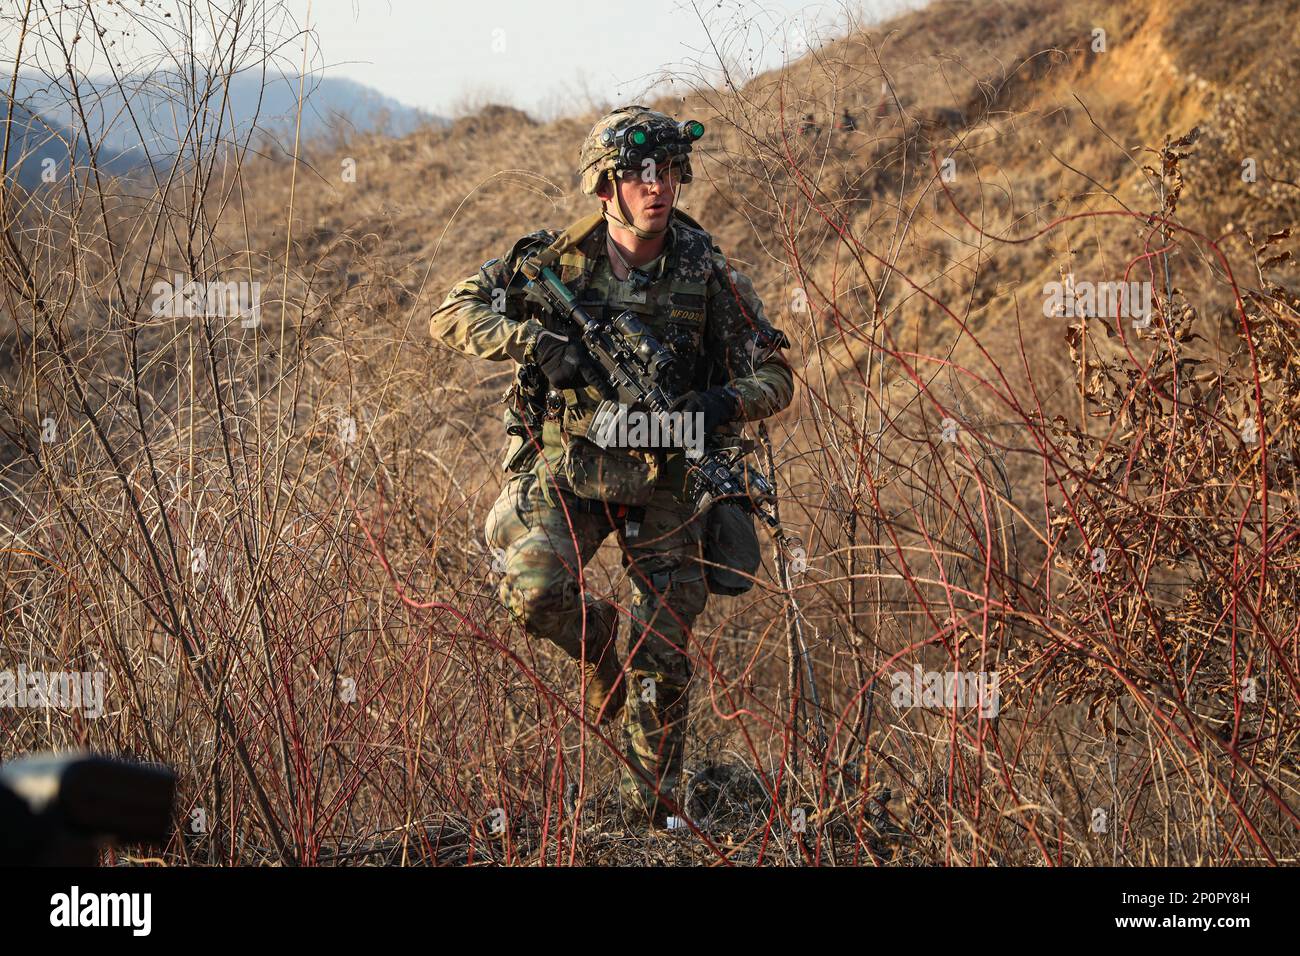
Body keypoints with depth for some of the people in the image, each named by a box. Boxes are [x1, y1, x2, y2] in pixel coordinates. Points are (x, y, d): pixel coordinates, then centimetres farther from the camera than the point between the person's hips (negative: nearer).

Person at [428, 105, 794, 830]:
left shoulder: (708, 273, -8)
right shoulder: (556, 259, -8)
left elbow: (776, 375, -3)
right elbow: (452, 315, -6)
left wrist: (727, 403, -26)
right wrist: (535, 342, -24)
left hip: (665, 477, 0)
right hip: (568, 467, 0)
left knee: (662, 657, 1)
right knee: (534, 591, -25)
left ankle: (652, 814, 19)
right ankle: (598, 639, 12)